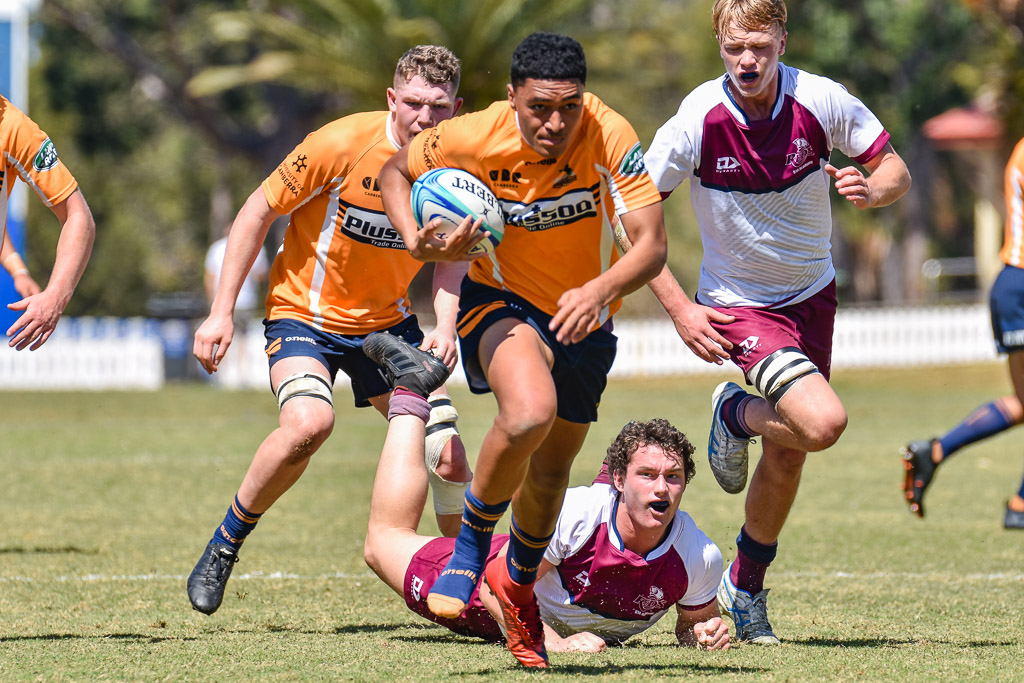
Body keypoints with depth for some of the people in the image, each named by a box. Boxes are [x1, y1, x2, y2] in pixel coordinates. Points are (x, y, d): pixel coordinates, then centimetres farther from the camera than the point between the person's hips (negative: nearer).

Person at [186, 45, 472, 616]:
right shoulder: (342, 144, -21)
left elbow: (453, 253, 2)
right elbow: (259, 212, -12)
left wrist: (445, 326, -18)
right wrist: (222, 312, -14)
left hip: (388, 321, 4)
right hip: (305, 311, -4)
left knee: (448, 458, -5)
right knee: (309, 422, -32)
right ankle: (226, 545, -11)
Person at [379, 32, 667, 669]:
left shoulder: (611, 137, -26)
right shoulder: (473, 138, -23)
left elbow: (652, 245, -28)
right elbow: (396, 172, -2)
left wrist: (600, 290, -47)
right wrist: (417, 240, -21)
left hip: (584, 315, 2)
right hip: (501, 299, -2)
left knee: (549, 475, 13)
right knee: (529, 412, -34)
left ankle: (518, 582, 46)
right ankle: (470, 545, -8)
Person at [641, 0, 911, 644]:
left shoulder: (821, 101, -15)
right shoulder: (698, 120, -21)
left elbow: (895, 169, -2)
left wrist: (872, 189, -26)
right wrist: (679, 307, -18)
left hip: (813, 293, 4)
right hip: (738, 302, -4)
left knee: (787, 455, 12)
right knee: (822, 421, -26)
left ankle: (745, 591, 34)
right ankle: (736, 414, 7)